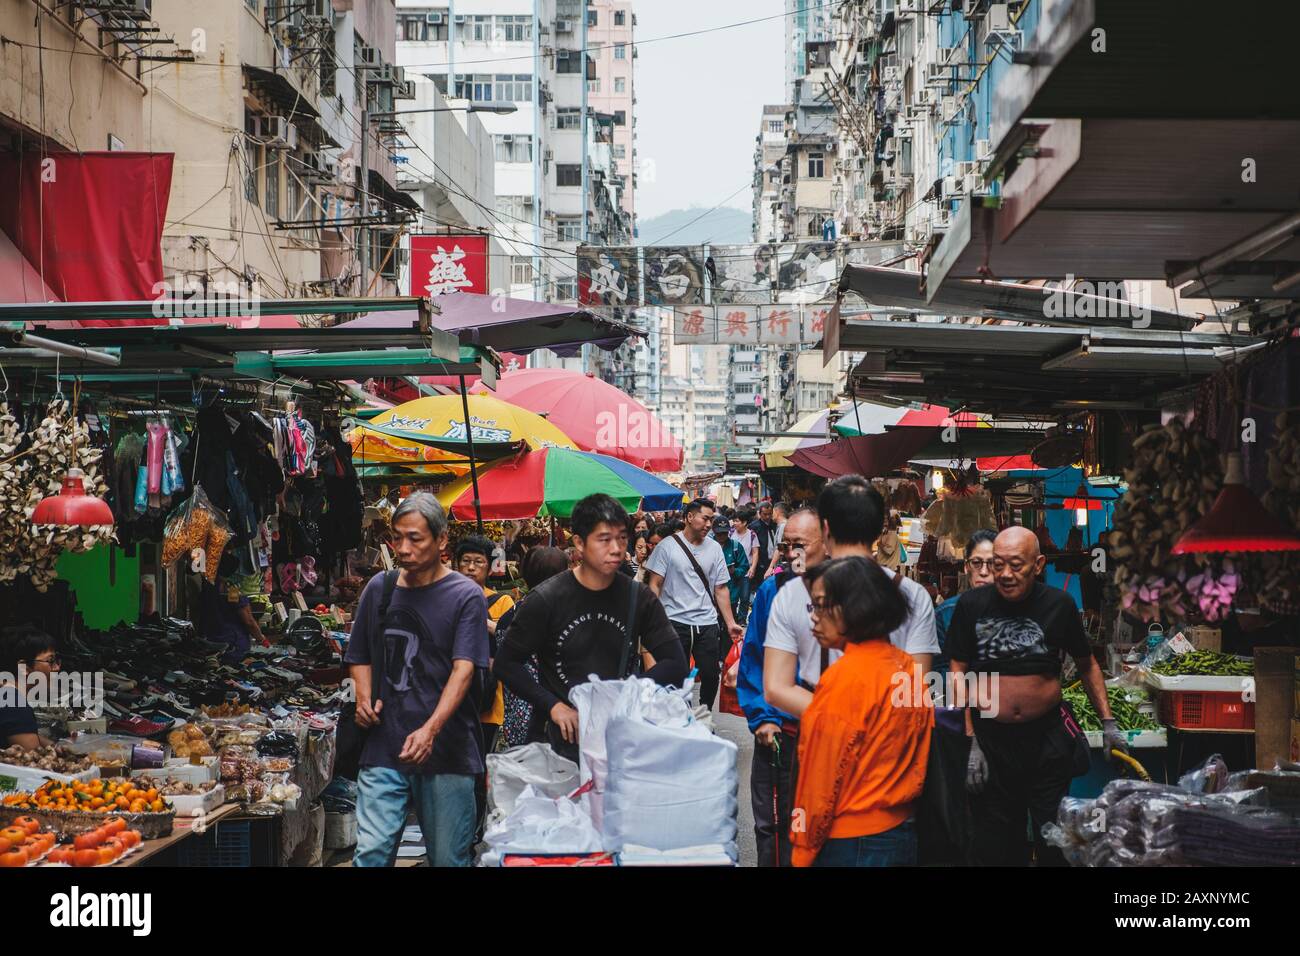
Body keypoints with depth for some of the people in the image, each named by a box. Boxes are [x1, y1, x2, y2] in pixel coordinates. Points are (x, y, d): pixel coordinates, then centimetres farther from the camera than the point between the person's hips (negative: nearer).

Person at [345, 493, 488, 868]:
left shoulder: (465, 595, -4)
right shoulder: (379, 588, 9)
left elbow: (463, 669, -14)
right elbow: (361, 657, 21)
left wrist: (431, 729, -28)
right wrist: (364, 698, 1)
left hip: (446, 751, -3)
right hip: (384, 750, 3)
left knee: (449, 858, 5)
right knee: (371, 853, -5)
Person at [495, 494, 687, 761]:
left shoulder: (640, 598, 2)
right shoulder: (547, 599, -6)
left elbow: (675, 665, 3)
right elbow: (506, 664, -2)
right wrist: (554, 706, -11)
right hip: (568, 739, -2)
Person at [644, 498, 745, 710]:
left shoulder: (715, 548, 10)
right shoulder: (668, 545, -1)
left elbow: (721, 589, 10)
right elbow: (655, 584, -2)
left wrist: (730, 623, 4)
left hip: (707, 623, 3)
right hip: (675, 621, -3)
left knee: (711, 676, 4)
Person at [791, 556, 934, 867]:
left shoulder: (845, 677, -19)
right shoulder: (908, 667, 3)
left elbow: (823, 780, -16)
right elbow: (916, 762, 10)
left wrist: (803, 852, -8)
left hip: (851, 843, -8)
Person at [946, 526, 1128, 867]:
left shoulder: (1060, 604, -2)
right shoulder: (972, 605, -5)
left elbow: (1087, 665, 11)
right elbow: (958, 673, -2)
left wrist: (1108, 722, 5)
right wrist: (970, 742, -8)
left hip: (1049, 736, 0)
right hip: (991, 739, 0)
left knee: (1055, 842, 9)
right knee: (996, 848, 8)